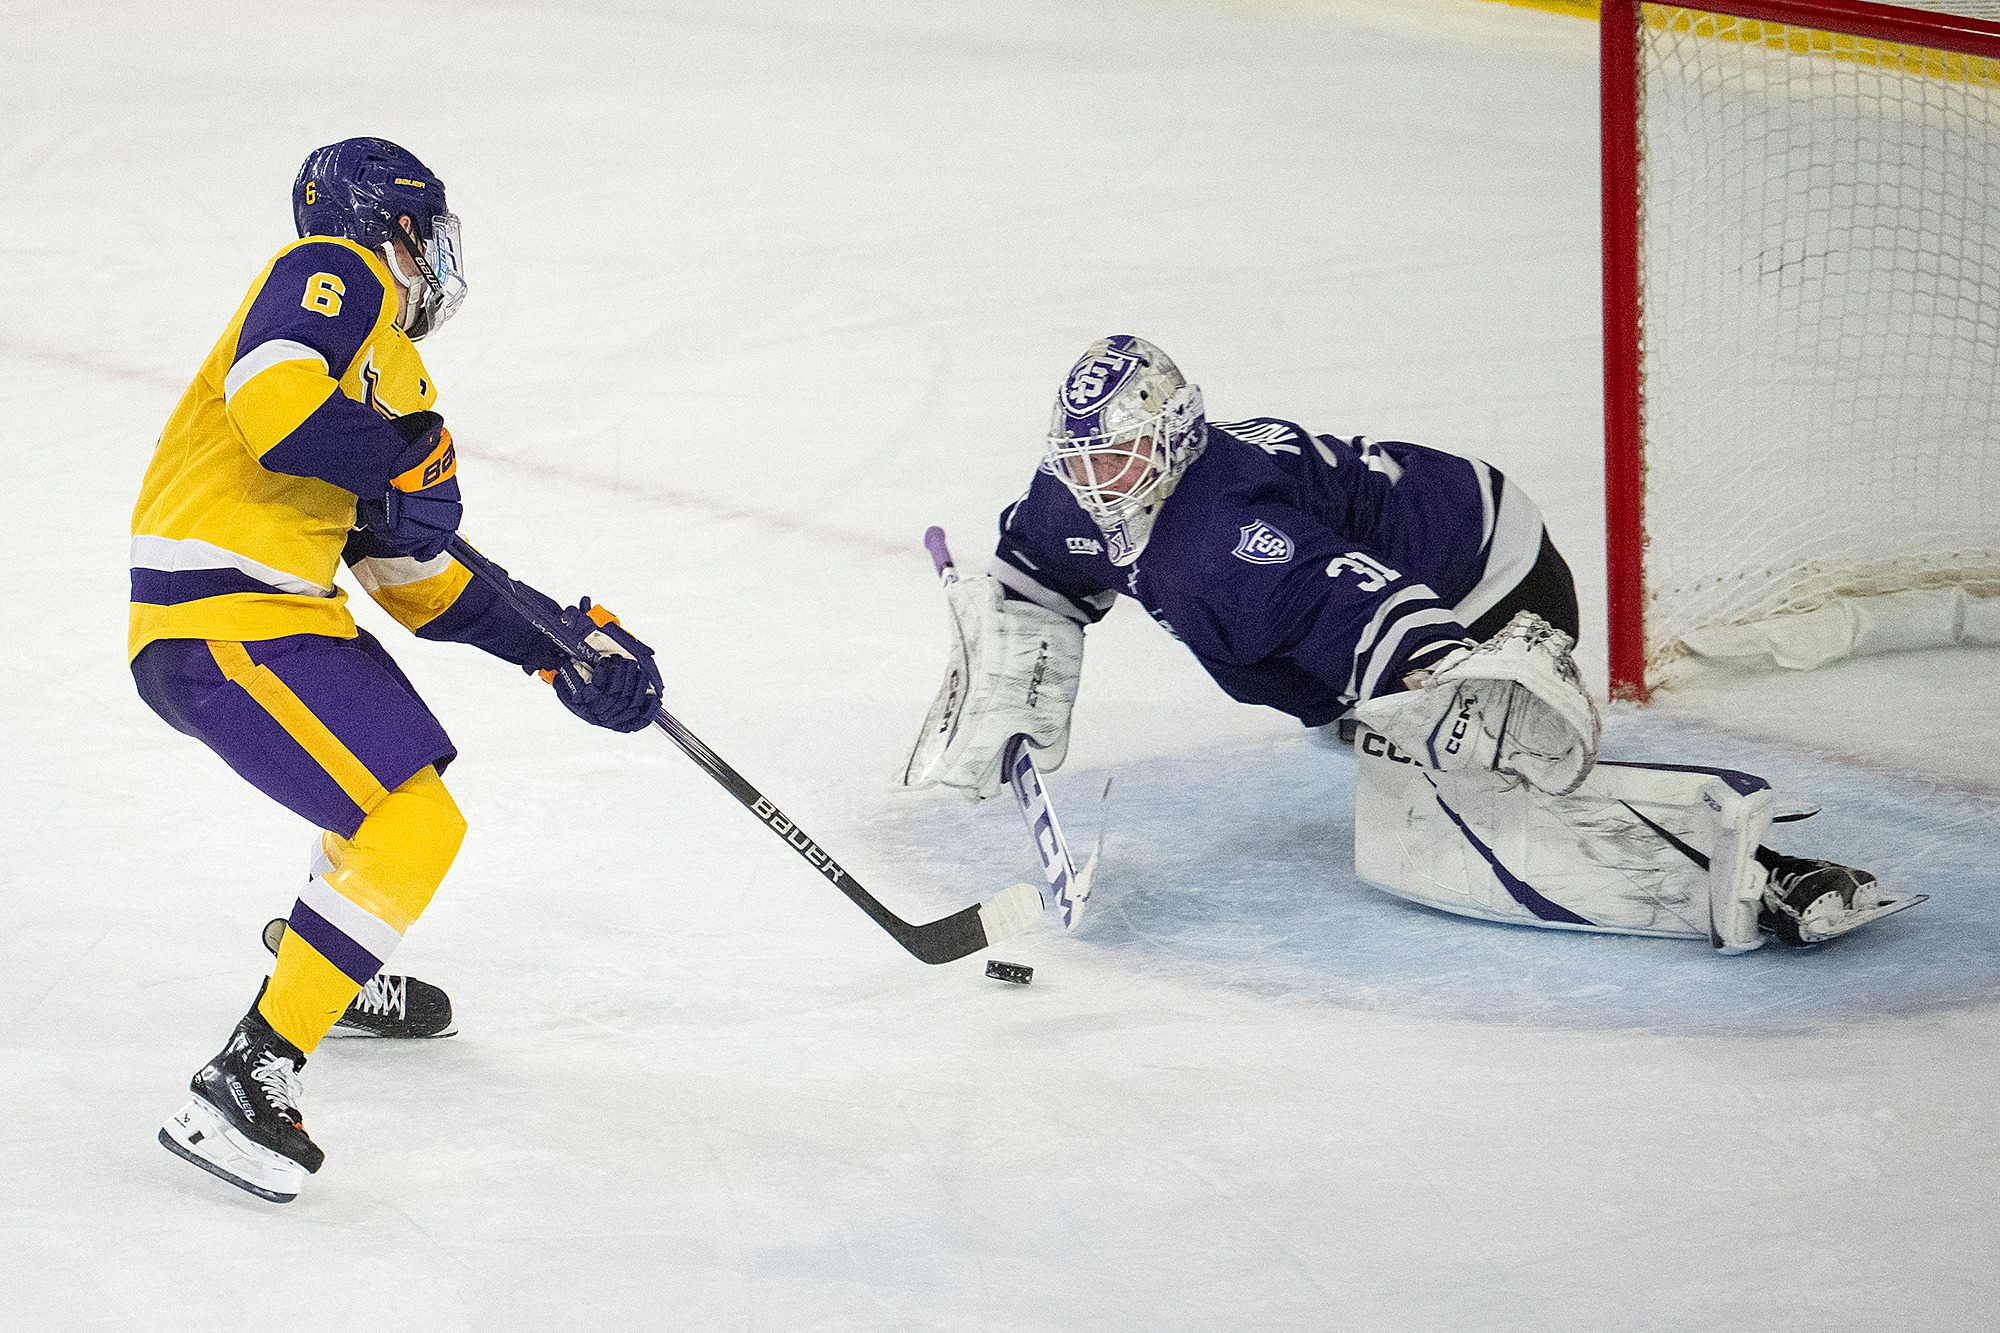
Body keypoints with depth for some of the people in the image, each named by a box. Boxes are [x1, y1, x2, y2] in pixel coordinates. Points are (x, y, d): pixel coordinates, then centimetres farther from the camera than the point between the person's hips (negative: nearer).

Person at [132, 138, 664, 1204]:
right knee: (413, 827, -17)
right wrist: (413, 457, -14)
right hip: (221, 624, -10)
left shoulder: (396, 375, 21)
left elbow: (414, 578, 22)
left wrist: (557, 646, 16)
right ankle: (241, 1086, -18)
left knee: (409, 773, 30)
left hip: (290, 614, 10)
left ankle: (330, 970, 54)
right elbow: (272, 398, -26)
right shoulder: (334, 275, -6)